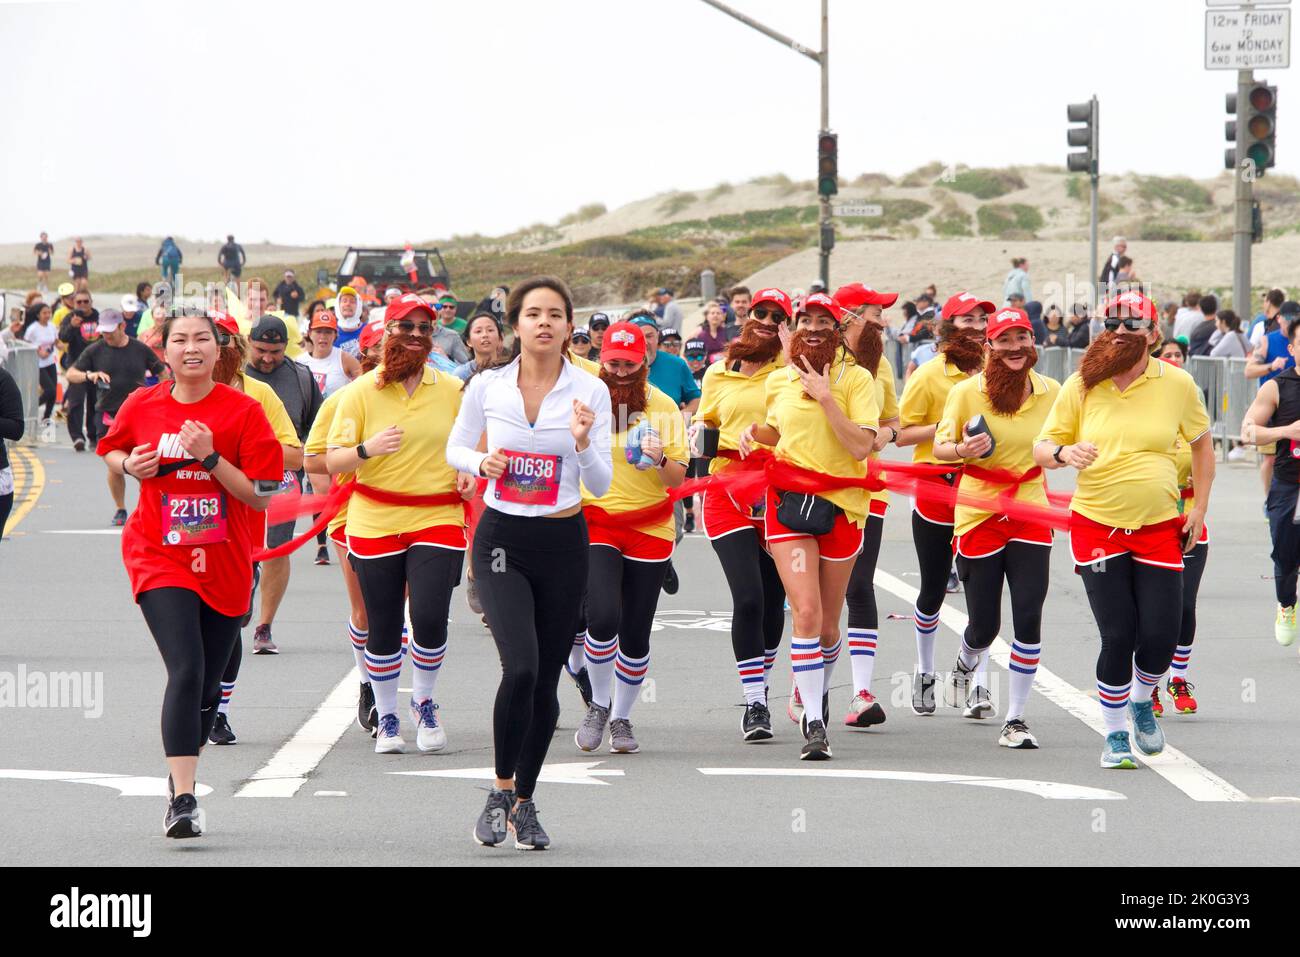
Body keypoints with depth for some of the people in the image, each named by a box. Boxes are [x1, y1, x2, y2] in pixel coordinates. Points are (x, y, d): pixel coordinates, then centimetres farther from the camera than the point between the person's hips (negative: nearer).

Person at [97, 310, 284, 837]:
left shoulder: (243, 411, -5)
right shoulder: (142, 406, 0)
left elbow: (260, 496, -7)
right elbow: (110, 450, 20)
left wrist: (211, 458, -20)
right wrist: (130, 466, -3)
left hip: (224, 566, 2)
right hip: (159, 557, -1)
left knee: (208, 685, 10)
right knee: (186, 670, -20)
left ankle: (182, 775, 34)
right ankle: (182, 799, -23)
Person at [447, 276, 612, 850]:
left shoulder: (590, 392, -4)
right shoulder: (486, 387, -2)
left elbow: (601, 486, -3)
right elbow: (456, 448, 13)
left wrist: (583, 442, -23)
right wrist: (481, 463, -9)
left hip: (563, 544, 1)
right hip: (503, 540, -1)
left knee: (546, 679, 6)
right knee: (520, 668, -20)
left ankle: (524, 802, 25)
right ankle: (501, 790, 0)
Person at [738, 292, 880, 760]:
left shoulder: (855, 379, -4)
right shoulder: (779, 381, 7)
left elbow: (861, 446, -16)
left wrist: (825, 396, -19)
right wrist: (754, 432, 5)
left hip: (841, 505, -1)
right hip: (788, 501, 1)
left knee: (827, 623, 9)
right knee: (806, 611, -15)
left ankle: (819, 690, 40)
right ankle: (814, 726, -14)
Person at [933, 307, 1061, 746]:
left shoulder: (1051, 392, 0)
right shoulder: (967, 392, -7)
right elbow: (940, 446, -3)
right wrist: (962, 450, -24)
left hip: (1030, 512, 2)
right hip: (979, 513, -1)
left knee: (1028, 618, -9)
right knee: (984, 625, 4)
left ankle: (1016, 720, 1)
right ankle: (964, 669, 42)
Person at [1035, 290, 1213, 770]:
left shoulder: (1177, 384, 0)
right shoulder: (1081, 386, -2)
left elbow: (1202, 441, 14)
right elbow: (1041, 447, 3)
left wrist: (1199, 507, 8)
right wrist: (1064, 453, -20)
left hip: (1160, 528, 1)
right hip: (1096, 526, -1)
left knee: (1159, 637, -4)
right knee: (1118, 636, -6)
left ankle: (1141, 702, 30)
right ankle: (1115, 735, 13)